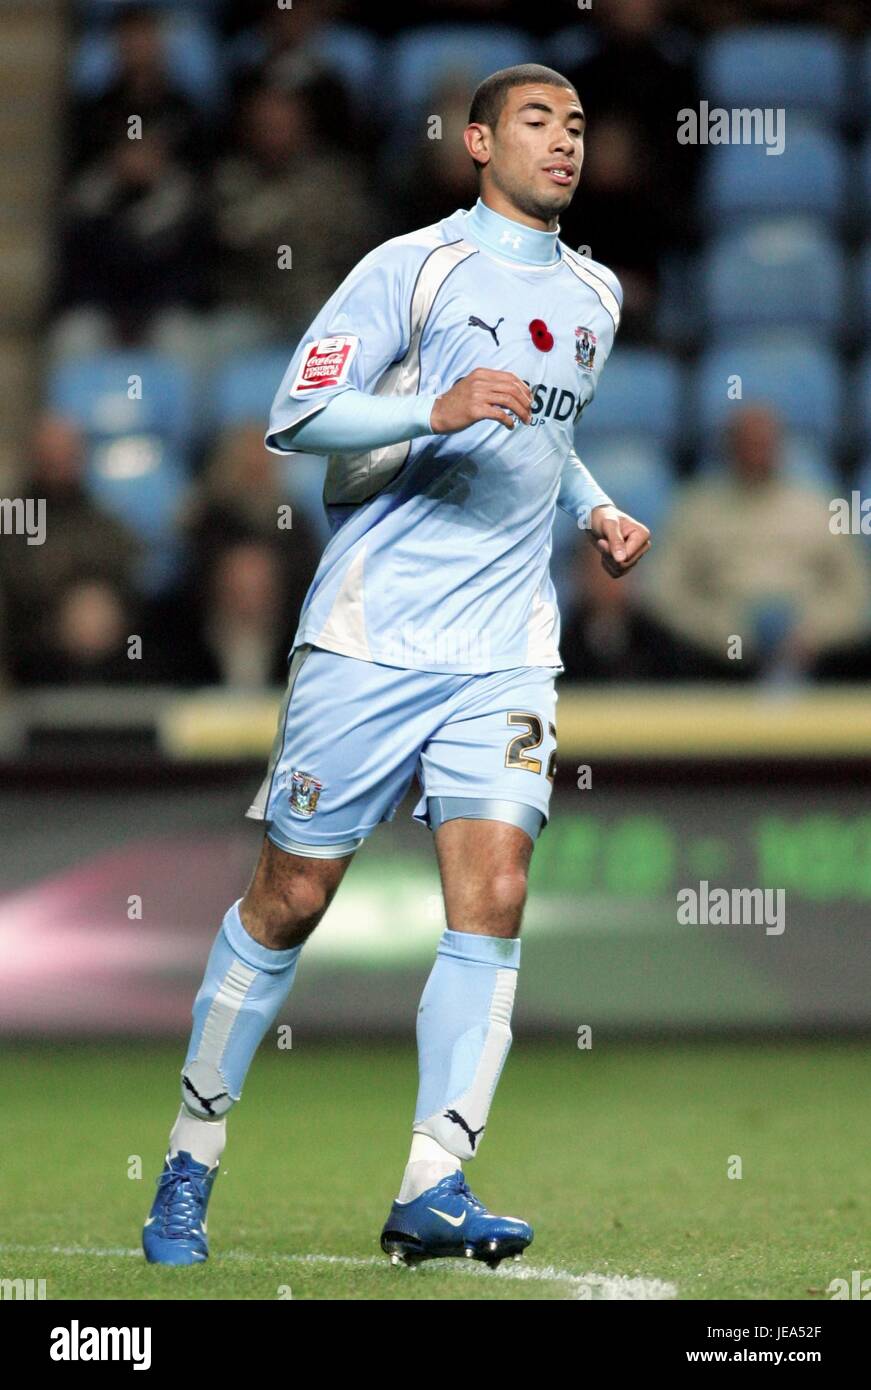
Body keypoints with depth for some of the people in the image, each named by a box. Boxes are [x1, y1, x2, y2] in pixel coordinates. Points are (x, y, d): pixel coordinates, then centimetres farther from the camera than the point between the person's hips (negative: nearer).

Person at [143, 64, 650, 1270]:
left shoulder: (594, 296, 16)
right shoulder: (414, 267, -4)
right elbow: (293, 417, -10)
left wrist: (593, 509, 15)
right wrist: (436, 410, -23)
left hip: (504, 650, 4)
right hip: (370, 634, -4)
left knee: (493, 898, -13)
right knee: (292, 897, 1)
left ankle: (433, 1191, -16)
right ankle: (190, 1162, 15)